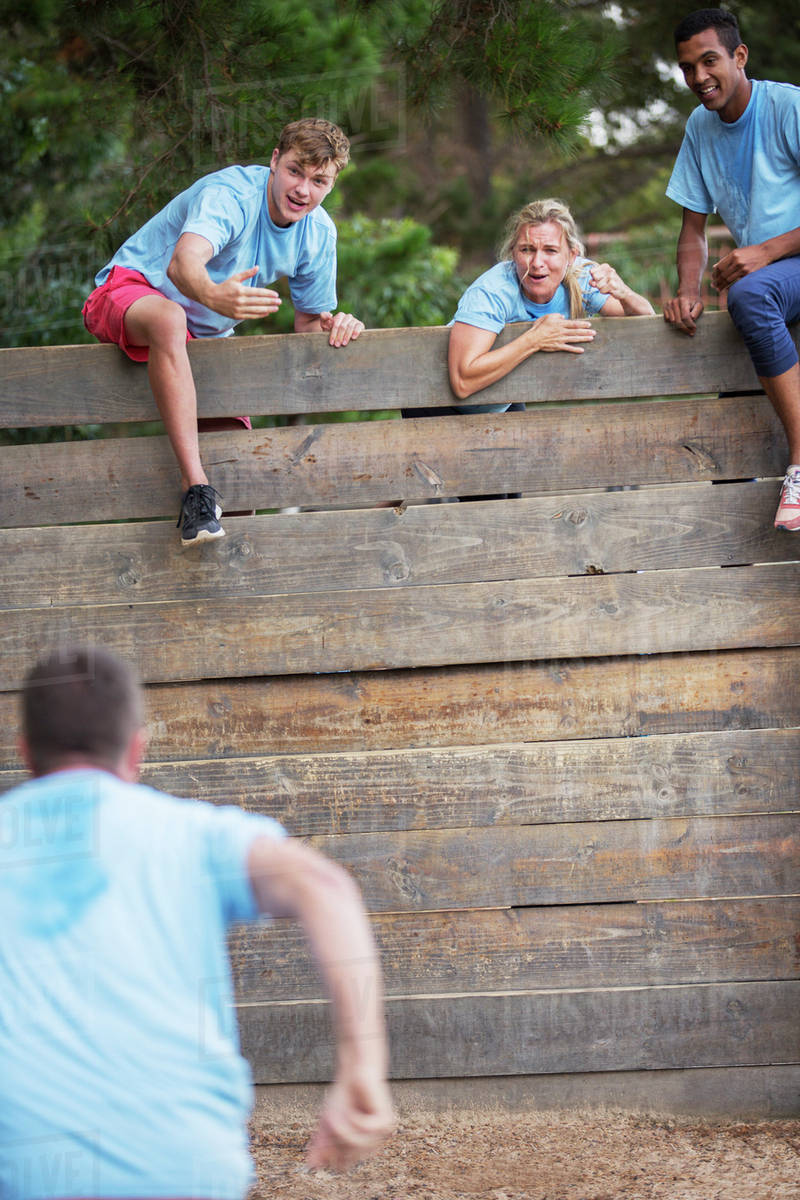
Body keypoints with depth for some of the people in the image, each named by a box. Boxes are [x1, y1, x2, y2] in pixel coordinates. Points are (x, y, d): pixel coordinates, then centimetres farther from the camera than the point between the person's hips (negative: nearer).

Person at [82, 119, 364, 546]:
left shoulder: (319, 233, -3)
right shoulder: (229, 194, -26)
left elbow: (308, 322, 8)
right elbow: (183, 264, -45)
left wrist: (332, 325, -17)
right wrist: (214, 297, -68)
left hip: (206, 335, 8)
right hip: (132, 292, -7)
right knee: (169, 317, -42)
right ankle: (196, 487, -48)